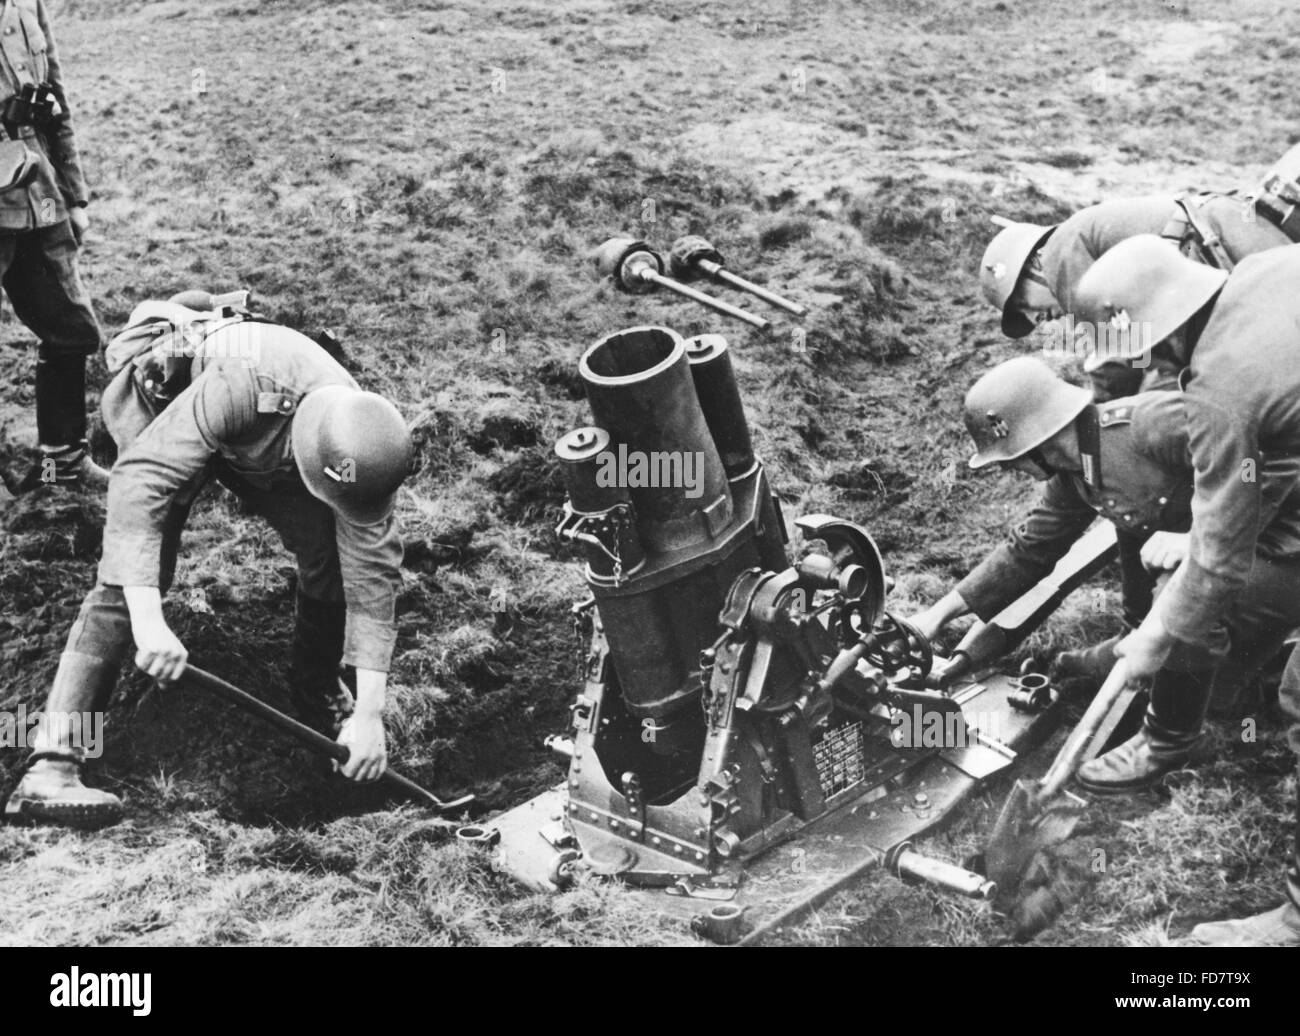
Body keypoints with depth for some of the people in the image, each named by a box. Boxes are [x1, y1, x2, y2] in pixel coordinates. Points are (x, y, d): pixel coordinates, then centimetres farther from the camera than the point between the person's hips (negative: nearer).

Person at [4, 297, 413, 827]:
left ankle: (315, 705, 13)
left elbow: (373, 573, -25)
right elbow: (138, 480, -47)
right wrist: (148, 621, -54)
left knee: (332, 555, -11)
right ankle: (49, 769, -23)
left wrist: (369, 714, -27)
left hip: (262, 446, 4)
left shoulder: (358, 453, -29)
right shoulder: (241, 385, -46)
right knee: (132, 575, -21)